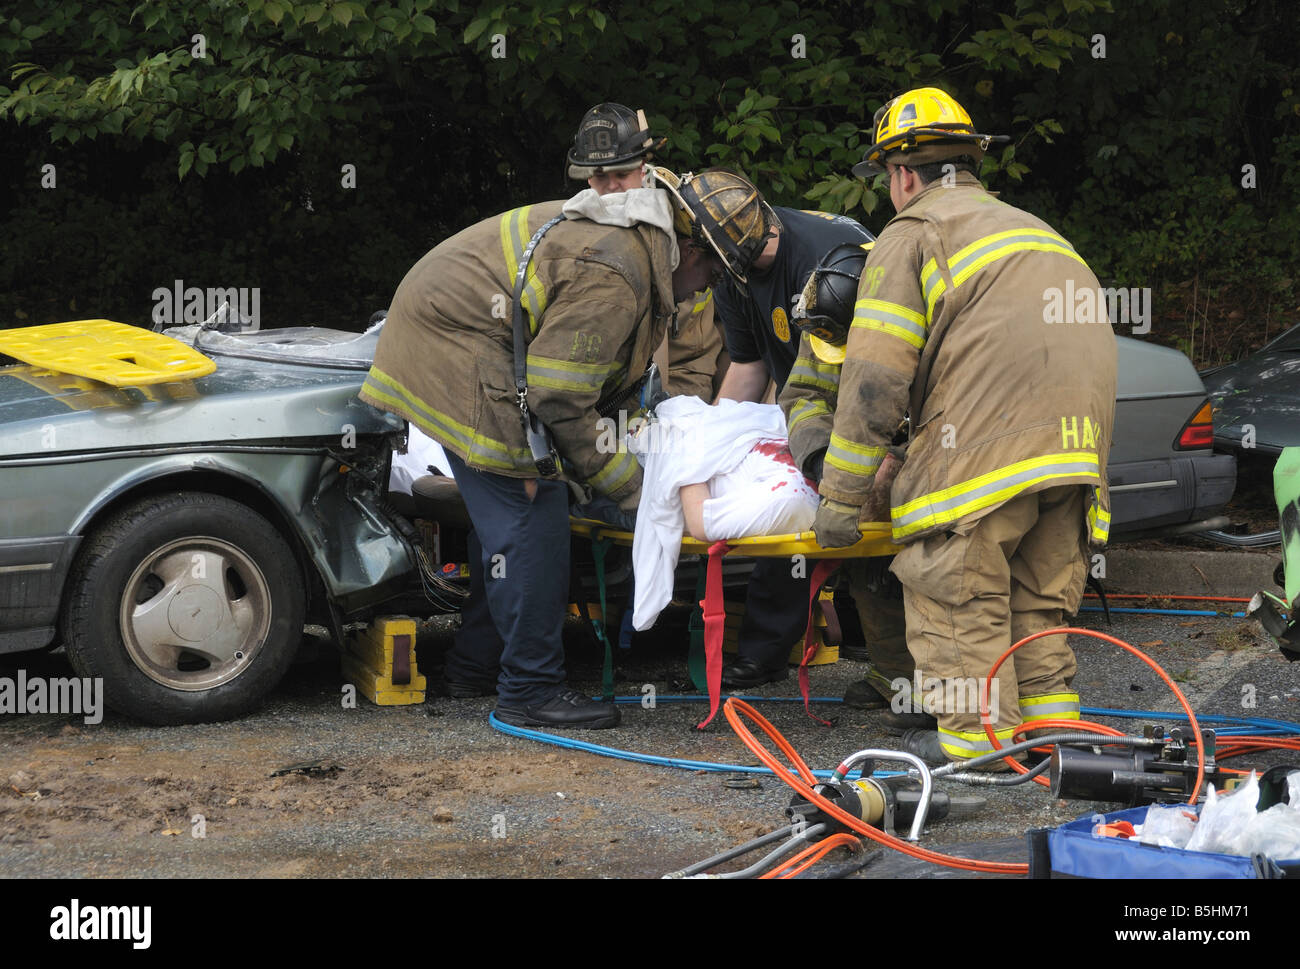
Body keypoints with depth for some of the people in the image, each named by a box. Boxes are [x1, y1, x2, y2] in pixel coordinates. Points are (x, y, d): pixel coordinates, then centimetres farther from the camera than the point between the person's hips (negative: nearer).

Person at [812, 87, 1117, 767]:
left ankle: (975, 741, -1)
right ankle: (1050, 724, 19)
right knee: (1040, 592, 17)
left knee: (958, 586, 0)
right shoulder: (1028, 226, 33)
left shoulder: (913, 234, 8)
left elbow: (874, 379, 0)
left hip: (989, 432, -7)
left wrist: (841, 497, 4)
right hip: (1080, 432, 7)